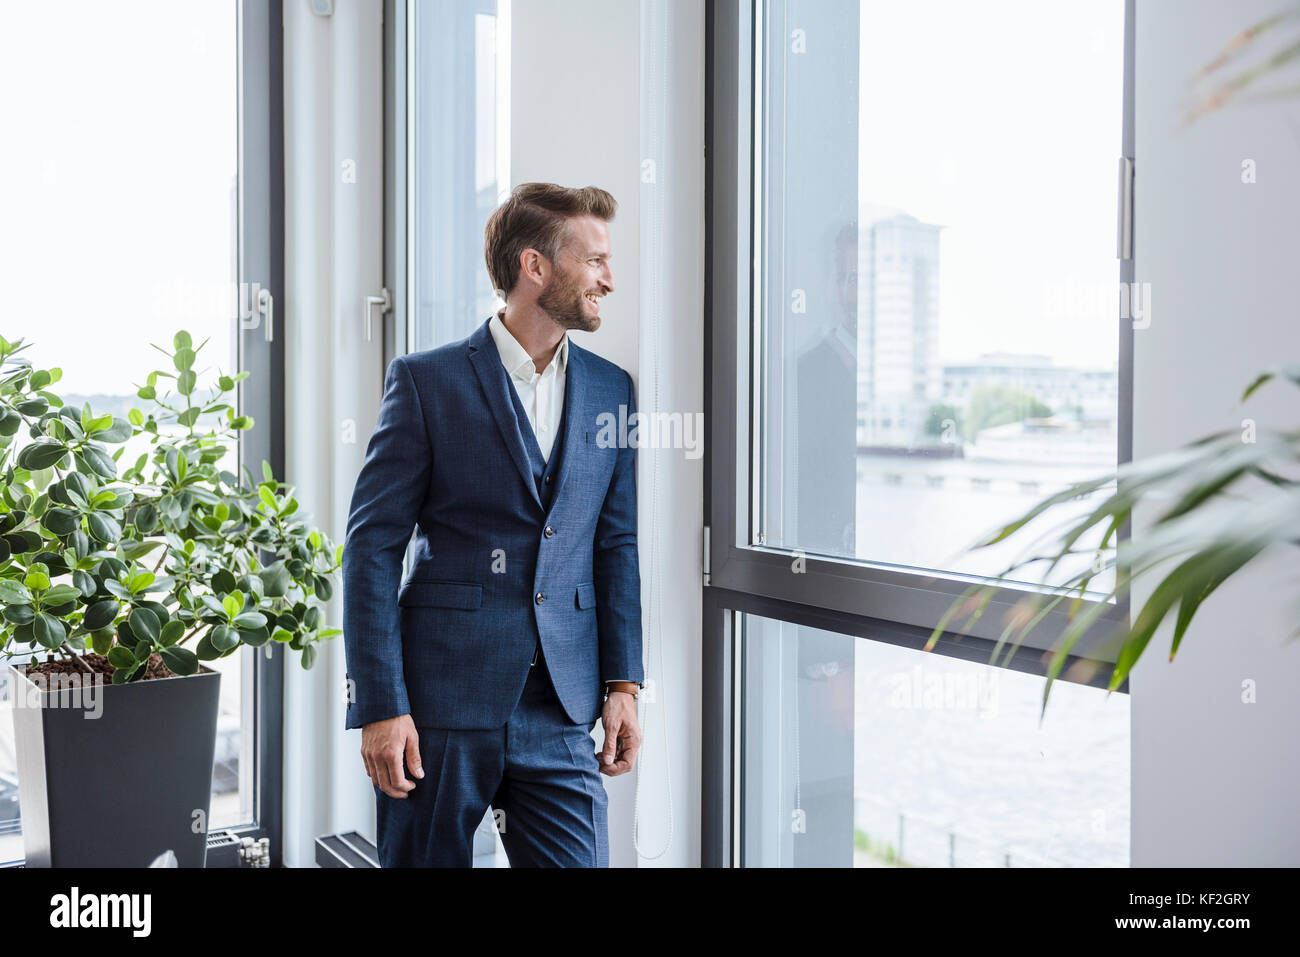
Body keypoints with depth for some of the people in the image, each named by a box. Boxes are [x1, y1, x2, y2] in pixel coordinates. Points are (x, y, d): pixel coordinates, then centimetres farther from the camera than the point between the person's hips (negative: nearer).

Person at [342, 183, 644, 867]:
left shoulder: (611, 389, 11)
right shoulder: (427, 381, -3)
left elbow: (617, 545, 13)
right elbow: (372, 545, -5)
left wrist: (623, 684, 5)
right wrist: (380, 707, -11)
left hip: (560, 711, 4)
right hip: (441, 700, -3)